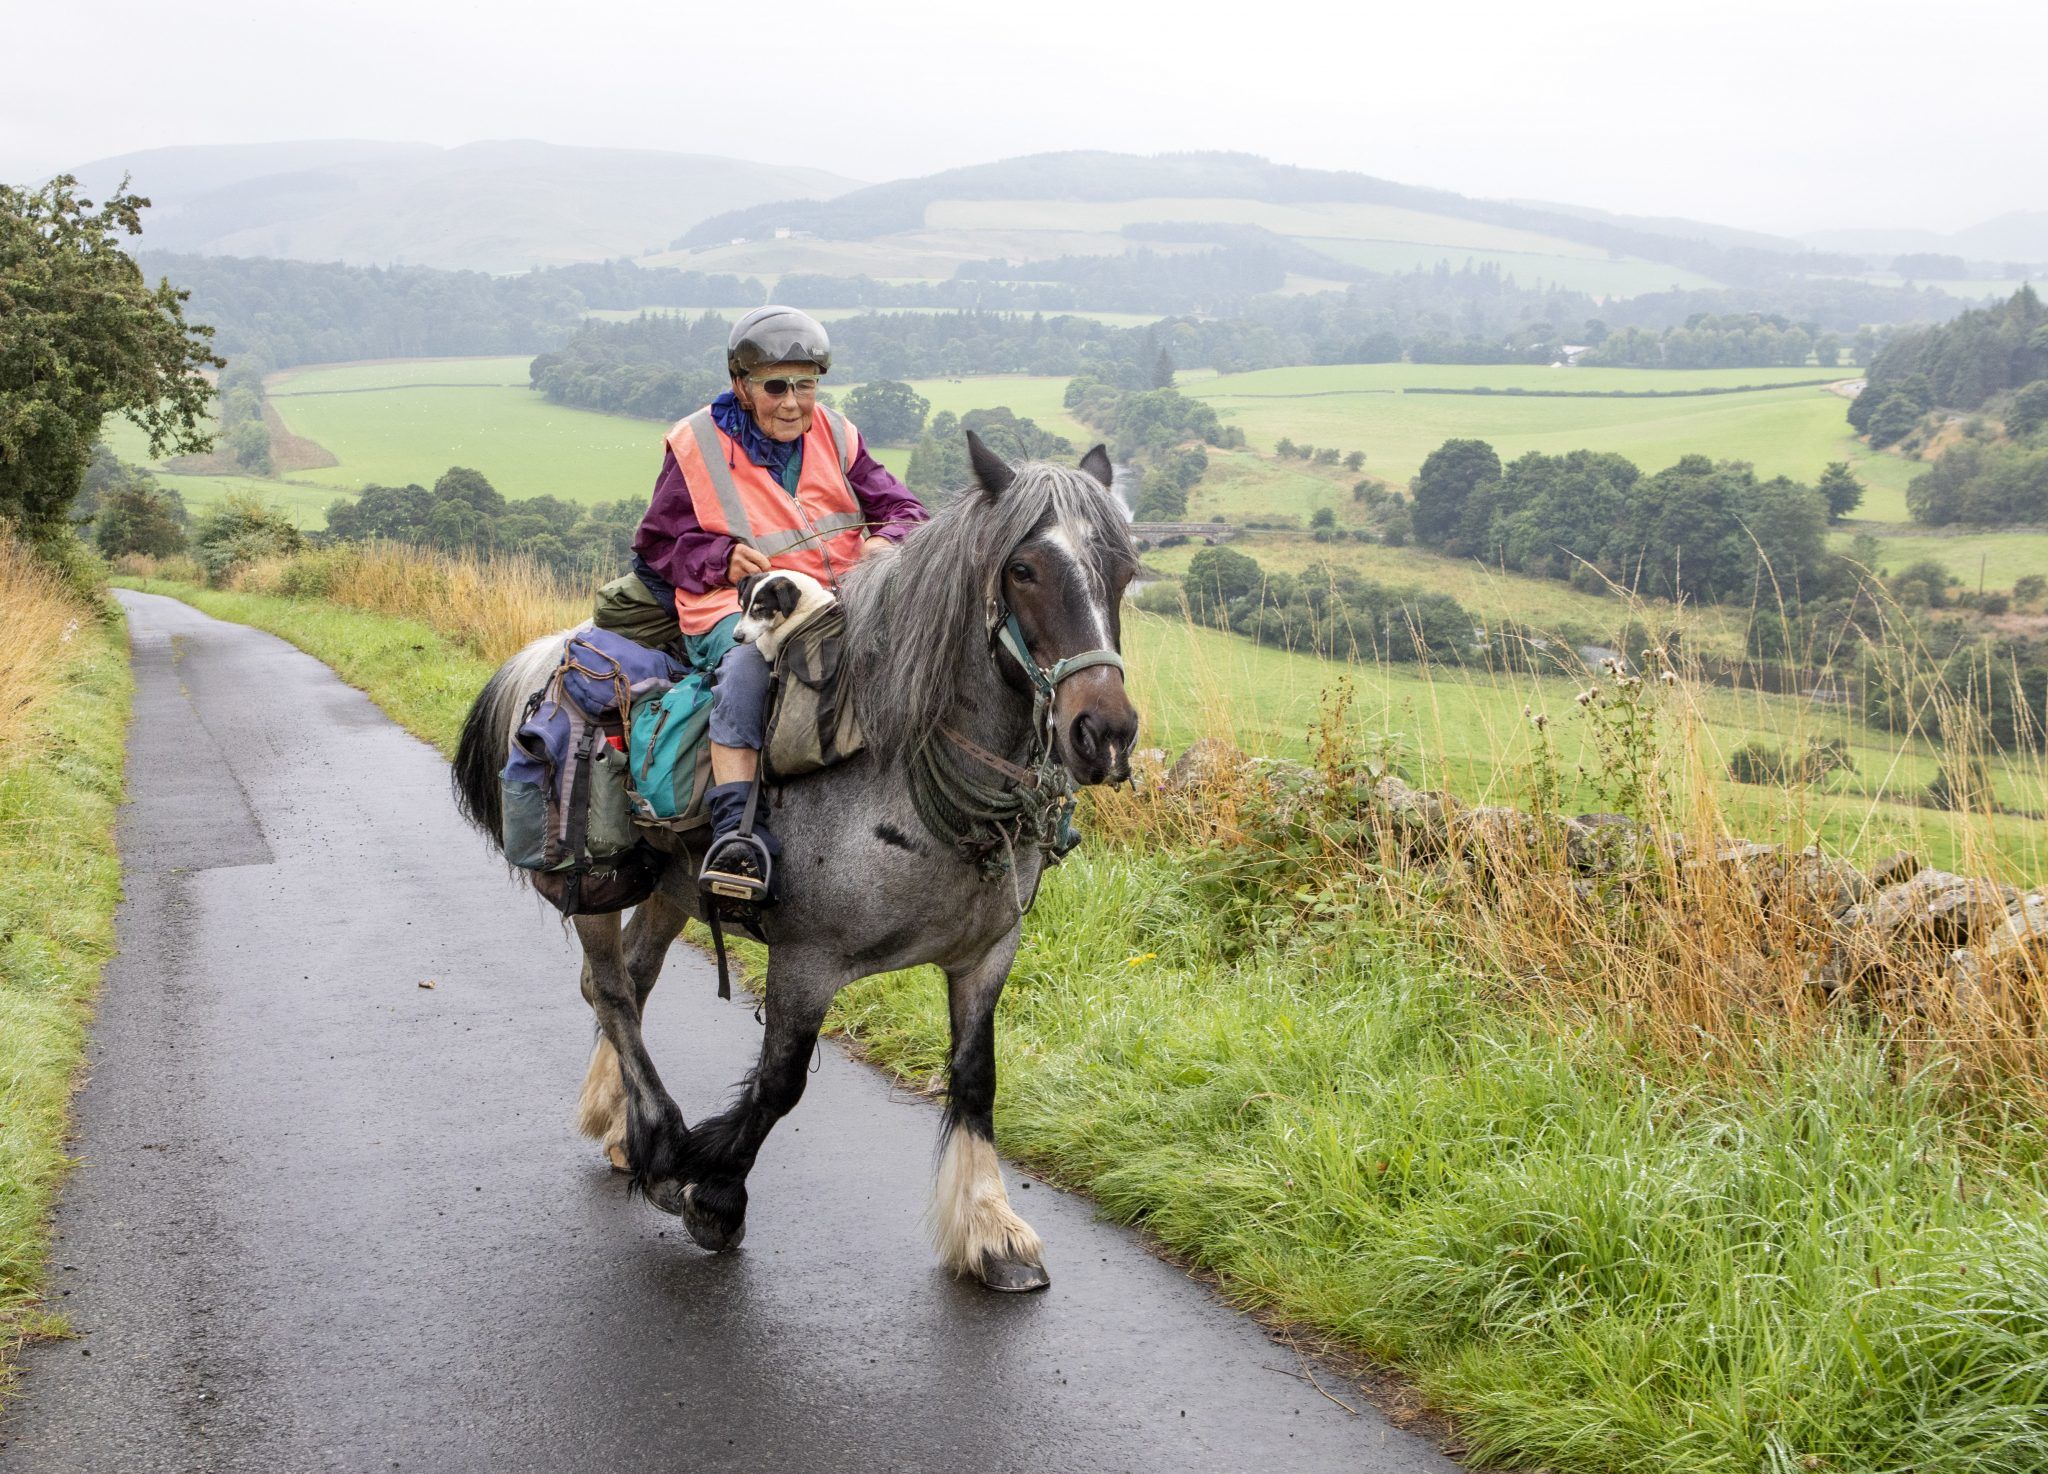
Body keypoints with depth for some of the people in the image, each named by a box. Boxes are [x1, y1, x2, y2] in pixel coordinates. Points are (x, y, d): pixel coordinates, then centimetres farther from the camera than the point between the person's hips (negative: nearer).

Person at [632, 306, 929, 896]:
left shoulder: (835, 436, 12)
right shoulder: (697, 446, 5)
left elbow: (904, 508, 13)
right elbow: (657, 546, 9)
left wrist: (887, 542, -12)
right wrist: (723, 559, -11)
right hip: (738, 608, -3)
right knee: (748, 660, -38)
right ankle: (736, 827, -44)